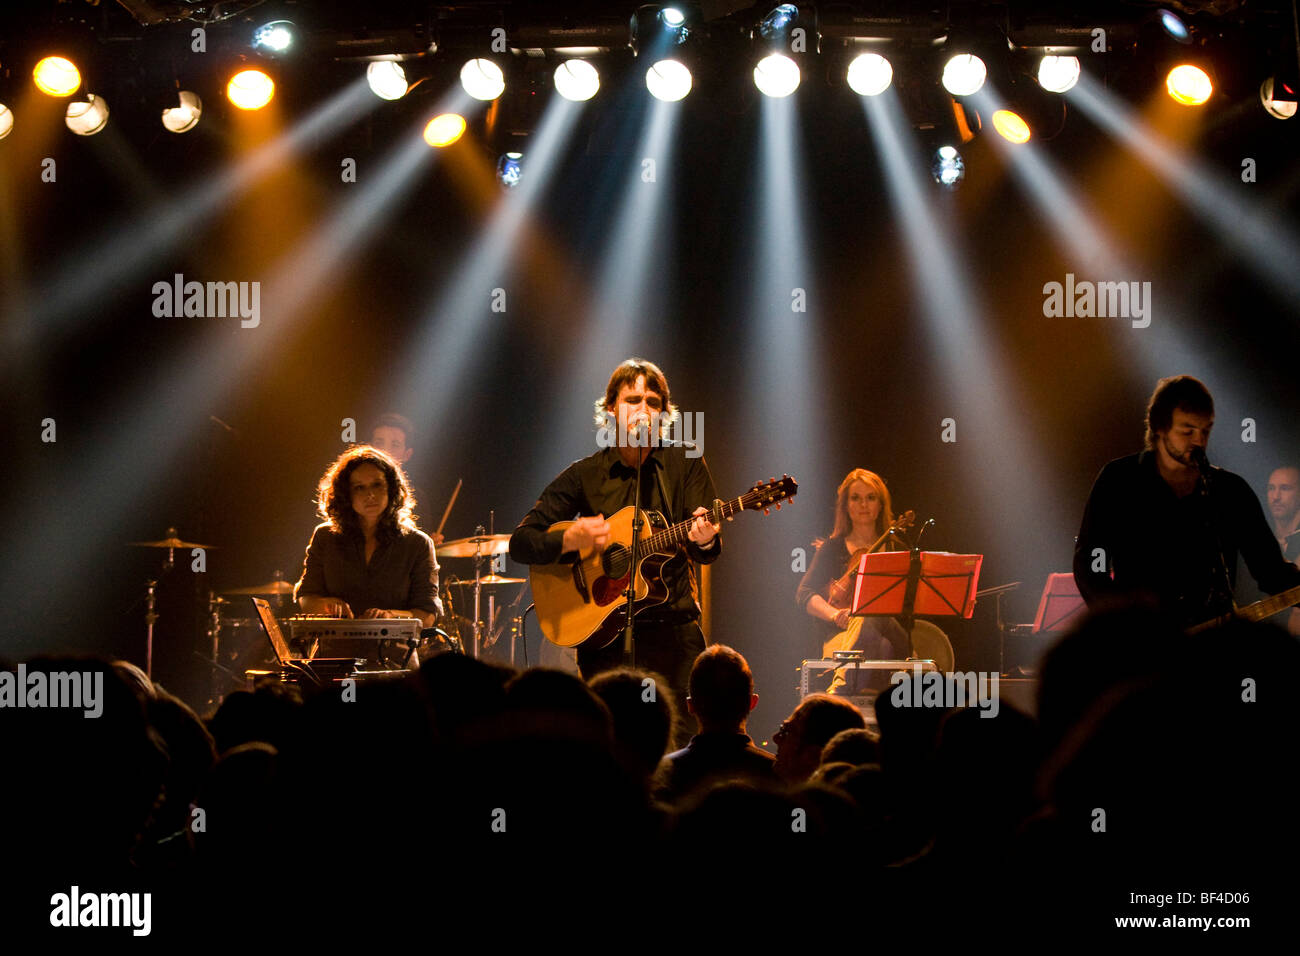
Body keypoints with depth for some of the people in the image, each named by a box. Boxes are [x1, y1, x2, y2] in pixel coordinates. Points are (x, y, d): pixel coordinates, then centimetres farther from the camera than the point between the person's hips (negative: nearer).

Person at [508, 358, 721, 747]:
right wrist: (570, 540, -15)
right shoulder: (584, 475, 5)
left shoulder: (685, 465, 5)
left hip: (673, 632, 0)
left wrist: (705, 540, -27)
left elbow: (709, 552, -4)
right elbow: (520, 543, 3)